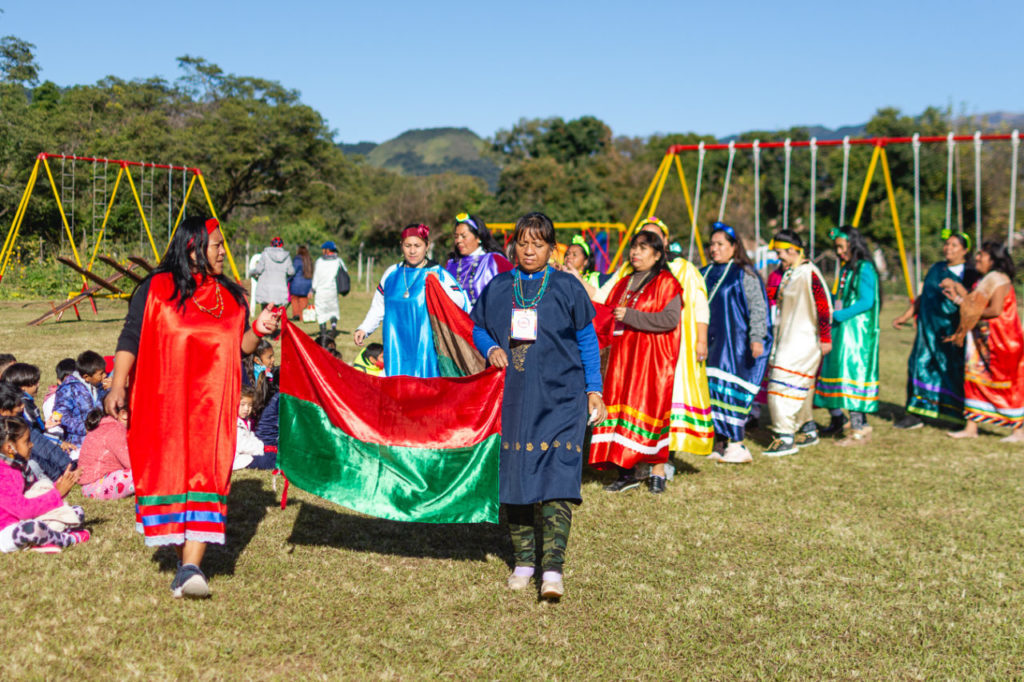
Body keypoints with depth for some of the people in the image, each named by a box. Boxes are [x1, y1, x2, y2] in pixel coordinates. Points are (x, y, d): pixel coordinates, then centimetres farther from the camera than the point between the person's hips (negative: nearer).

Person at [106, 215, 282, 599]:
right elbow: (130, 340, -1)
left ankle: (191, 568, -11)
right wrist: (117, 386, -10)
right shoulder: (156, 290, 1)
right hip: (163, 405, -2)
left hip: (211, 406, 2)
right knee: (168, 476, 2)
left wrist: (258, 330, -4)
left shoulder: (232, 297, 13)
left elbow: (239, 348, 15)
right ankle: (186, 558, 13)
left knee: (206, 478, -8)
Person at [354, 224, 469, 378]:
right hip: (396, 349, 3)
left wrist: (439, 286, -22)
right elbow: (378, 308, 21)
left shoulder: (440, 274, 0)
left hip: (427, 349, -3)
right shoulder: (391, 274, 12)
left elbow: (462, 304, -10)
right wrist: (364, 329, 9)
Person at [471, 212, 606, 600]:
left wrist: (593, 389, 5)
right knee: (513, 477, 6)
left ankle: (553, 568, -13)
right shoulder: (497, 288, 8)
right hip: (511, 398, 3)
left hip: (560, 398, -3)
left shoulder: (567, 287, 2)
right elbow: (478, 329, 17)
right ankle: (523, 561, 21)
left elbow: (587, 341, 7)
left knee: (557, 479, -13)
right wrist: (490, 349, -5)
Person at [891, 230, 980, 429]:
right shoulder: (936, 269, 15)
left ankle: (965, 418, 10)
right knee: (920, 364, 1)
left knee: (955, 370, -3)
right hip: (929, 329, 6)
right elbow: (922, 297, 21)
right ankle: (915, 414, 7)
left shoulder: (969, 275, -3)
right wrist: (905, 316, 19)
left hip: (952, 330, -5)